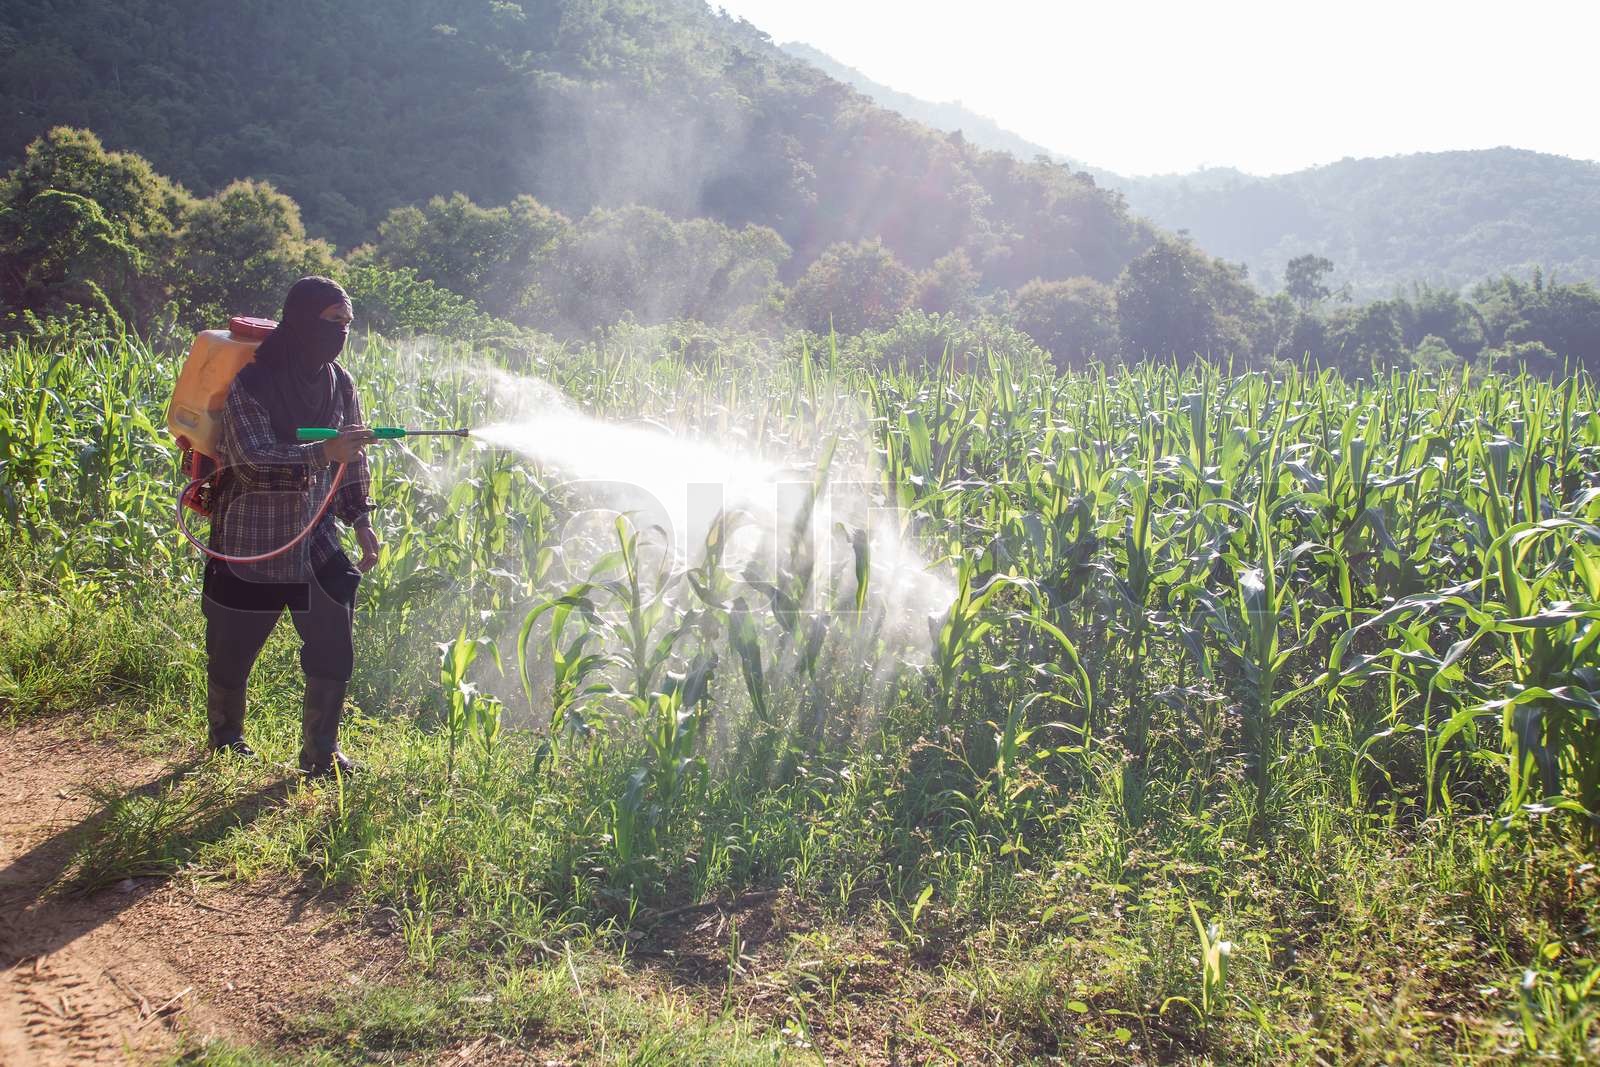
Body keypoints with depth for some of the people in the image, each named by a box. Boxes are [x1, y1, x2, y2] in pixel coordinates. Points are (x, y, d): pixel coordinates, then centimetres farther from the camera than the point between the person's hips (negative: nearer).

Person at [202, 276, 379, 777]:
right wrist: (321, 454, -38)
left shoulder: (339, 383, 2)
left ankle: (320, 752, 11)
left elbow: (352, 460, 10)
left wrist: (361, 519, 2)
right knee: (233, 647, 11)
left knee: (334, 642, -1)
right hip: (252, 542, -4)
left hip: (316, 539, 4)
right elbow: (253, 457, -26)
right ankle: (225, 737, 36)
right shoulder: (251, 383, -15)